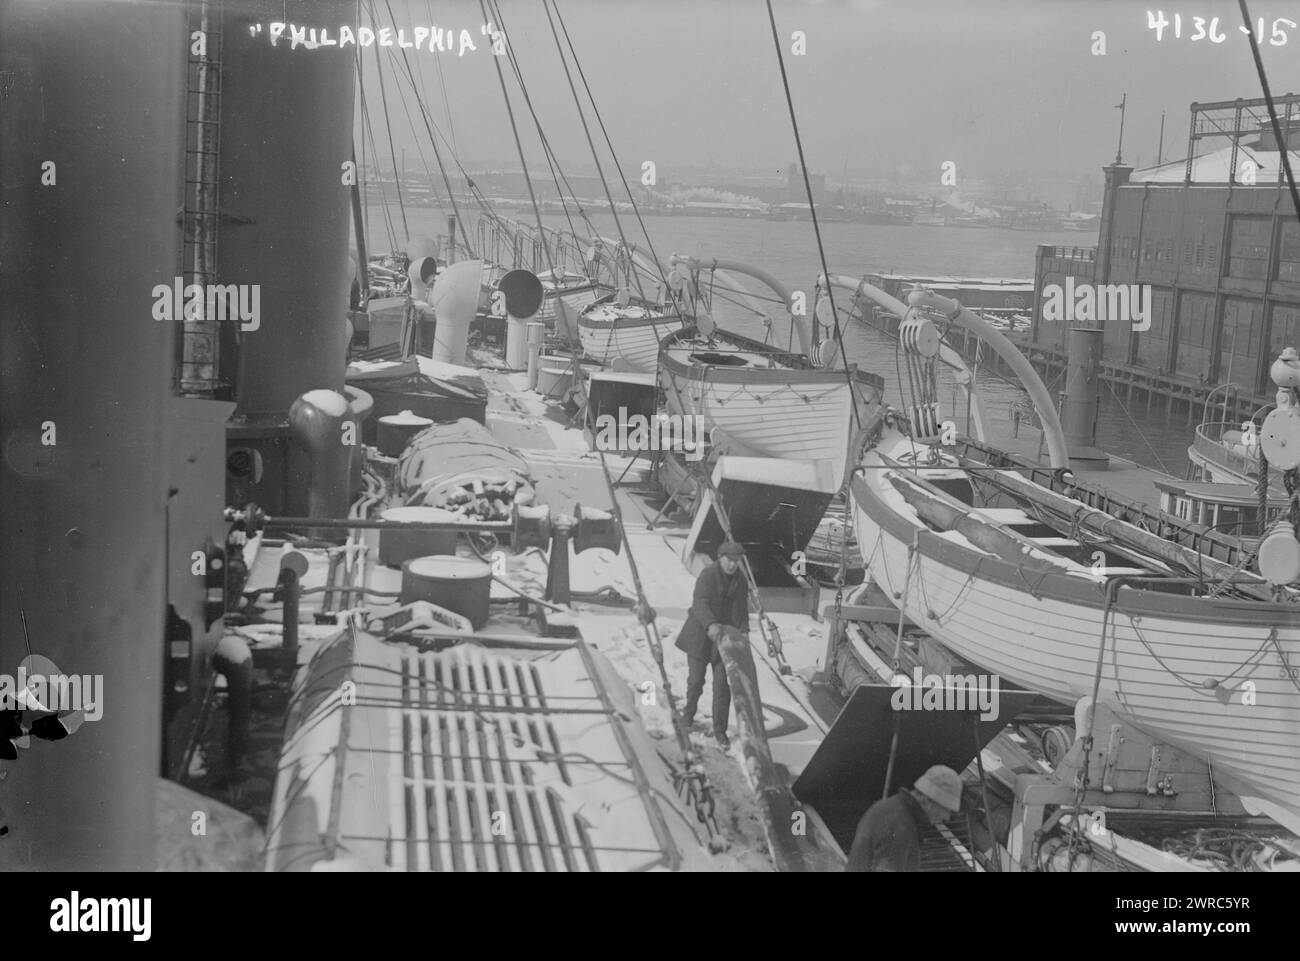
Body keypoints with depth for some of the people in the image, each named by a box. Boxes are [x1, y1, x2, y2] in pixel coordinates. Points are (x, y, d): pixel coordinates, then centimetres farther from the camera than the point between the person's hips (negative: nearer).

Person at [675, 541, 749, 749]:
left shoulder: (740, 580, 2)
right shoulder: (707, 575, -15)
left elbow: (742, 609, 5)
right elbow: (700, 603, -28)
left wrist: (743, 630, -14)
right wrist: (710, 625, -45)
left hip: (725, 636, 3)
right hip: (701, 635, -3)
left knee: (722, 683, -5)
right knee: (696, 680, 7)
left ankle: (720, 731, 3)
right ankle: (689, 714, 37)